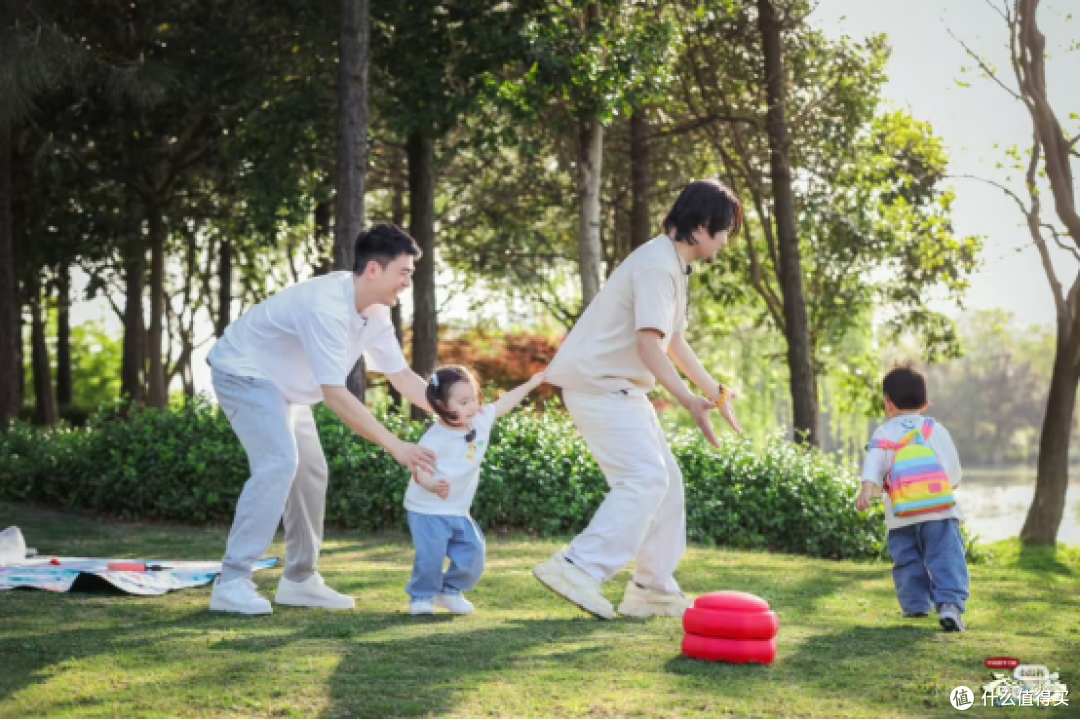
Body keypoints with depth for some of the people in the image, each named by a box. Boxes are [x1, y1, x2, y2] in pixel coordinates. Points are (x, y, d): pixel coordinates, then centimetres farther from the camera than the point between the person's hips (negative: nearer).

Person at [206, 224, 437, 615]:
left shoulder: (376, 313, -6)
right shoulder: (326, 305, -35)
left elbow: (402, 375, 2)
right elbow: (334, 395, -37)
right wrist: (395, 446, -37)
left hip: (284, 385, 10)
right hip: (243, 373, -10)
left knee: (311, 471, 8)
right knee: (279, 463, -24)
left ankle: (299, 580, 17)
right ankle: (231, 583, -23)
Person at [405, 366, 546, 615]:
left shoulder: (481, 420, -1)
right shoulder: (435, 438, -21)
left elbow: (503, 404, 12)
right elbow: (420, 470, -25)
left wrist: (531, 383, 17)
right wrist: (432, 485, -46)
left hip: (458, 511, 7)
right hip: (428, 509, -6)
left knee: (473, 553, 3)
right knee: (430, 556, -11)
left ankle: (451, 591, 25)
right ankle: (421, 596, 12)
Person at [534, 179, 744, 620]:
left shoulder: (675, 266, 16)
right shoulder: (657, 265, -18)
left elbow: (674, 341, 25)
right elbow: (649, 343, -27)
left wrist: (716, 392, 29)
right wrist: (689, 401, -33)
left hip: (620, 387, 11)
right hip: (596, 384, -11)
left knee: (665, 480, 10)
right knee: (645, 478, -20)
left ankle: (654, 589, 15)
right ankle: (579, 569, -22)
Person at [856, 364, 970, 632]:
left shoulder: (882, 435, 7)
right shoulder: (936, 429, 12)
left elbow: (874, 464, -12)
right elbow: (953, 468, 15)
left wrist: (867, 489, -23)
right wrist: (951, 485, 34)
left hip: (902, 519, 0)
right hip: (941, 511, 0)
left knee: (908, 561, 14)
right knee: (946, 559, -6)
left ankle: (915, 605, 16)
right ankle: (950, 603, -22)